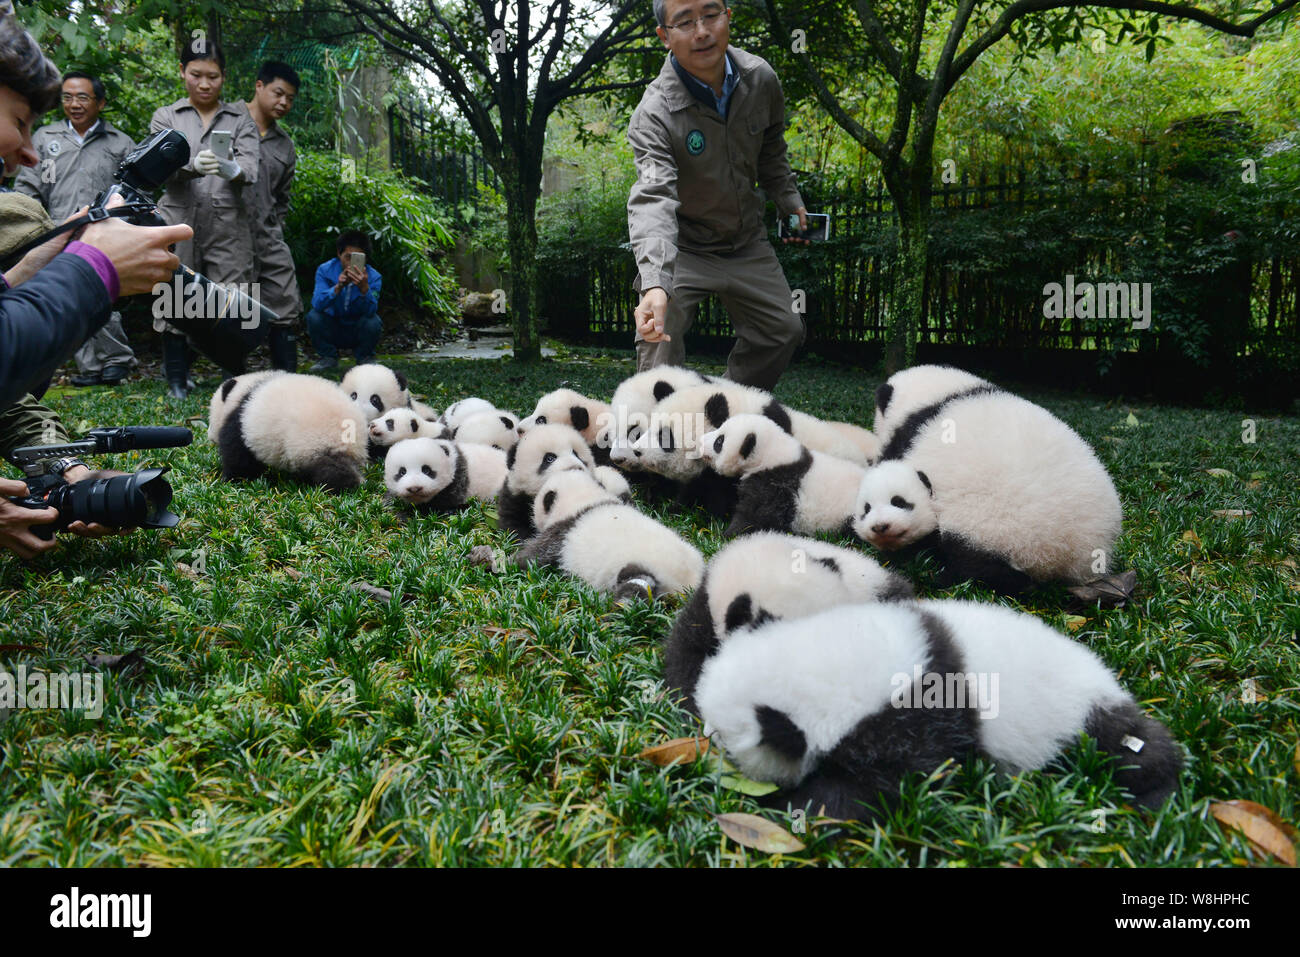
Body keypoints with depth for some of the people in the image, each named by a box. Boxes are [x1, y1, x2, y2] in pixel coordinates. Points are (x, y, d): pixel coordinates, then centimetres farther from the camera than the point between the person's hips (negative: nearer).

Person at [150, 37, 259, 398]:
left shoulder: (240, 118, 12)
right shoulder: (166, 117, 12)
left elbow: (251, 165, -4)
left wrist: (231, 169, -28)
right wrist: (193, 165, -27)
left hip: (229, 222, 0)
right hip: (179, 219, 0)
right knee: (175, 298, 1)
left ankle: (234, 379, 3)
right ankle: (177, 379, 12)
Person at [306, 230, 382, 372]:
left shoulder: (373, 277, -17)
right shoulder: (325, 270, -15)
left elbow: (370, 311, -31)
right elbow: (317, 304, -28)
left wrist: (364, 288, -50)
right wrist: (338, 287, -45)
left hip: (358, 332, -1)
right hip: (332, 331, 1)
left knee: (373, 321, -30)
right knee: (314, 316, -26)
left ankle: (364, 357, 1)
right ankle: (329, 358, 0)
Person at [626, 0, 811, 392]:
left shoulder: (760, 78, -11)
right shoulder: (654, 114, -29)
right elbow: (653, 199, -44)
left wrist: (789, 200, 17)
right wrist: (654, 286, -58)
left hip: (746, 241, 6)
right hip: (682, 246, -5)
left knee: (783, 331, 10)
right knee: (658, 352, -18)